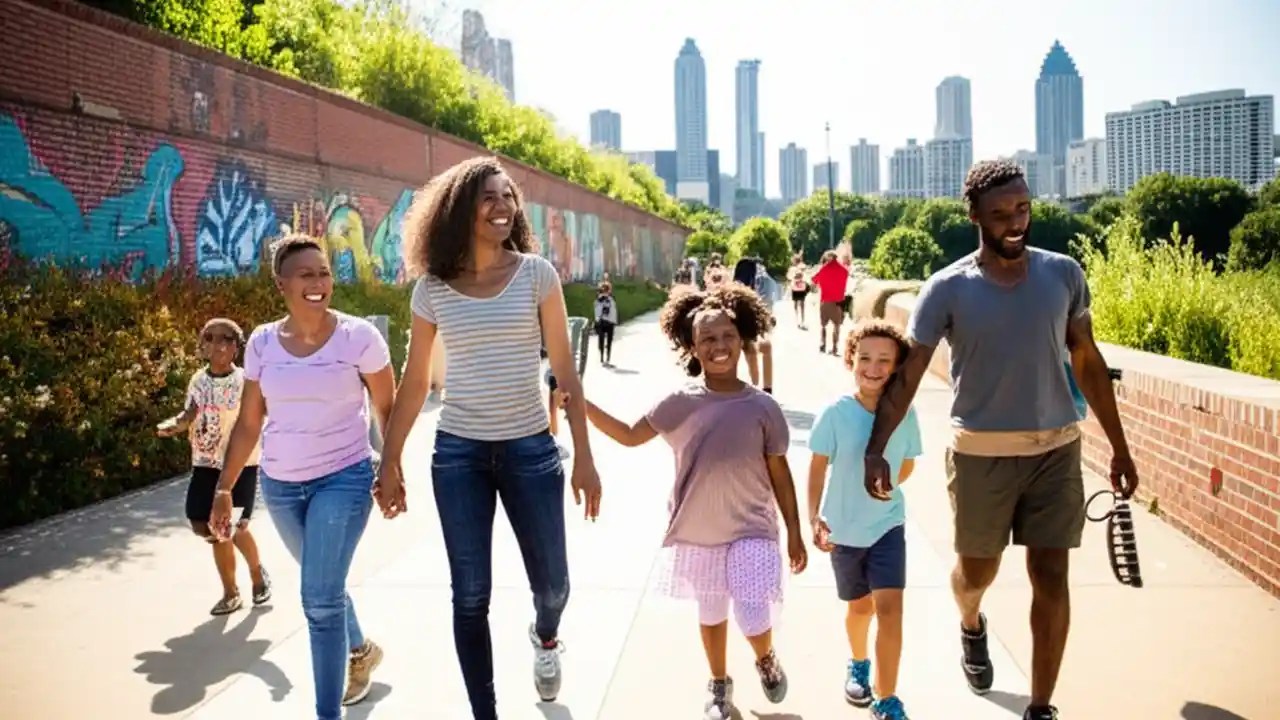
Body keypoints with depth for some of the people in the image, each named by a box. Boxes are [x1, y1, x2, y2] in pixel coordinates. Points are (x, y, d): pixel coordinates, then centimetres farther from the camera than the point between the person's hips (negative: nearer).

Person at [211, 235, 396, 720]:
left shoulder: (358, 336, -10)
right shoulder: (262, 342, 0)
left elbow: (387, 409, -2)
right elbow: (248, 422, 6)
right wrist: (224, 487, 3)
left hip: (344, 478, -4)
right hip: (280, 485, 5)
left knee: (320, 598, -10)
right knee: (325, 589, 21)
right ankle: (361, 652, 49)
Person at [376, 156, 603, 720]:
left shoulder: (536, 273, -3)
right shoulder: (433, 287, 0)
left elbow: (564, 370, -2)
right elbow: (414, 383, 6)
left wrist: (584, 455, -5)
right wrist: (390, 464, 6)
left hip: (530, 448, 0)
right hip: (457, 452, 1)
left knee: (552, 582, 10)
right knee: (470, 595, 4)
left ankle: (545, 636, 48)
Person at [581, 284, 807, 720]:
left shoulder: (762, 407, -9)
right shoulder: (680, 404, -6)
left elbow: (779, 473, -1)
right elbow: (630, 436, 4)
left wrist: (794, 533, 2)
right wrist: (581, 404, -7)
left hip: (750, 532, -2)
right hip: (696, 533, 2)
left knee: (753, 621, -7)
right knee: (711, 614, 17)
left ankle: (767, 660, 30)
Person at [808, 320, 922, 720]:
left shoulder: (904, 413, -13)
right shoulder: (835, 413, -18)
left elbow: (906, 465, 5)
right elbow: (818, 468, -12)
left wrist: (881, 487, 3)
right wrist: (814, 519, -20)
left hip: (888, 524, 0)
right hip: (843, 528, 0)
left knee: (889, 606, -10)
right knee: (860, 606, 17)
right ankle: (858, 664, 47)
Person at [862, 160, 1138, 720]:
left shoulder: (1064, 274, 0)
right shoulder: (948, 289, -9)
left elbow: (1088, 362, 8)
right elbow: (906, 375, -10)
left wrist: (1119, 447, 10)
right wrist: (875, 449, -22)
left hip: (1056, 449, 2)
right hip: (981, 453, -1)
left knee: (1051, 580, 2)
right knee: (977, 571, 15)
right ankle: (971, 627, 52)